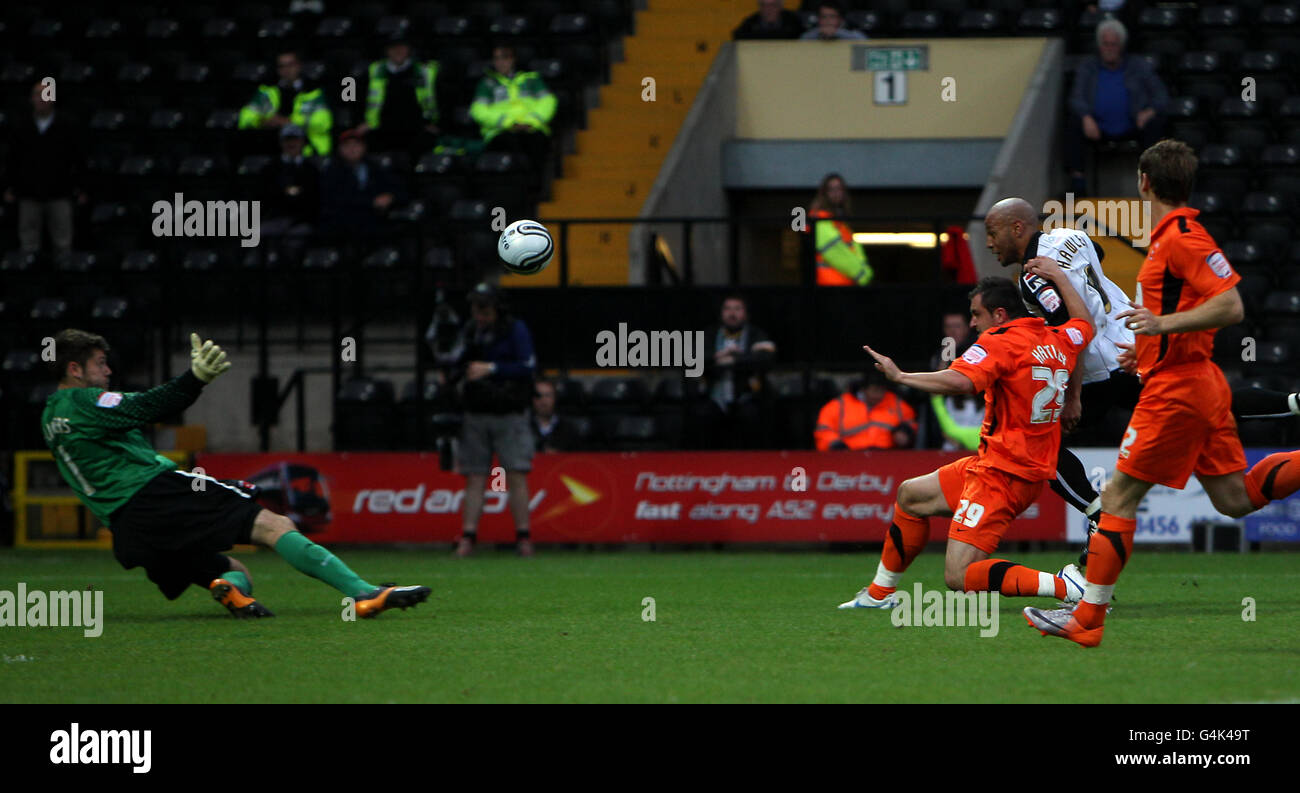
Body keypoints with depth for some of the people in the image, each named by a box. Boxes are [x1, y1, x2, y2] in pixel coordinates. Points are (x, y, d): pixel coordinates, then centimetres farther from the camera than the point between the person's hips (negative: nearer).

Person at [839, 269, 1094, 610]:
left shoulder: (1000, 342, -16)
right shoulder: (1059, 340, 9)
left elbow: (960, 381, -33)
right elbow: (1085, 324, 33)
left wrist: (900, 376, -22)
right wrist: (1058, 275, 40)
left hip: (1001, 474, -10)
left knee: (959, 576, -15)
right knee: (911, 495, 24)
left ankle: (1065, 586, -20)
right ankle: (878, 594, 34)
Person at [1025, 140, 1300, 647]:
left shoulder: (1182, 237, -16)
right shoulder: (1171, 235, 14)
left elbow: (1231, 307, -23)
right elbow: (1211, 308, 25)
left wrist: (1164, 323, -30)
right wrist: (1151, 348, 27)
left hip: (1175, 390, -10)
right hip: (1200, 382, 10)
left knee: (1118, 497, -4)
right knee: (1235, 499, 10)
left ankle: (1087, 618, -1)